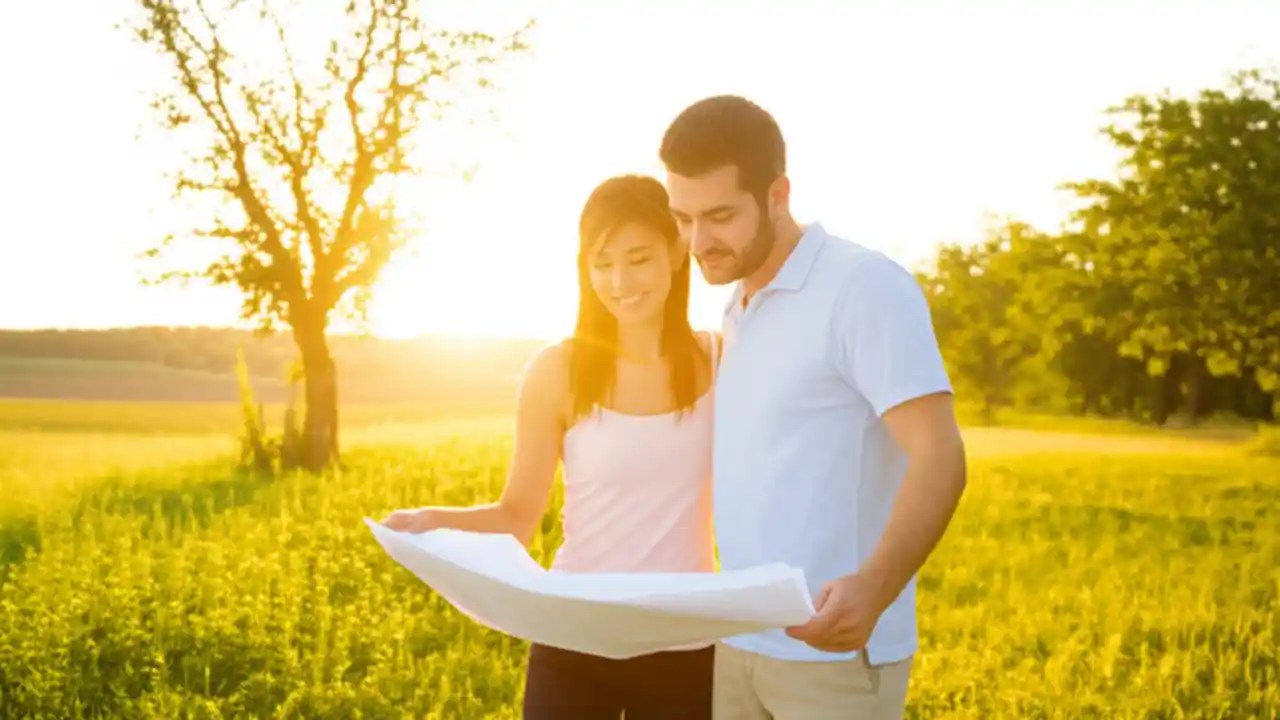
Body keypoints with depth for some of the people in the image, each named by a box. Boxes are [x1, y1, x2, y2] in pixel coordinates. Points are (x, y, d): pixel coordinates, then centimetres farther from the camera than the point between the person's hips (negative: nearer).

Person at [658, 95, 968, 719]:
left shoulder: (866, 287, -10)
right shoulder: (739, 313, 13)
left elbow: (939, 459, -20)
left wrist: (872, 590, -35)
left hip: (834, 651, -7)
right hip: (736, 645, 7)